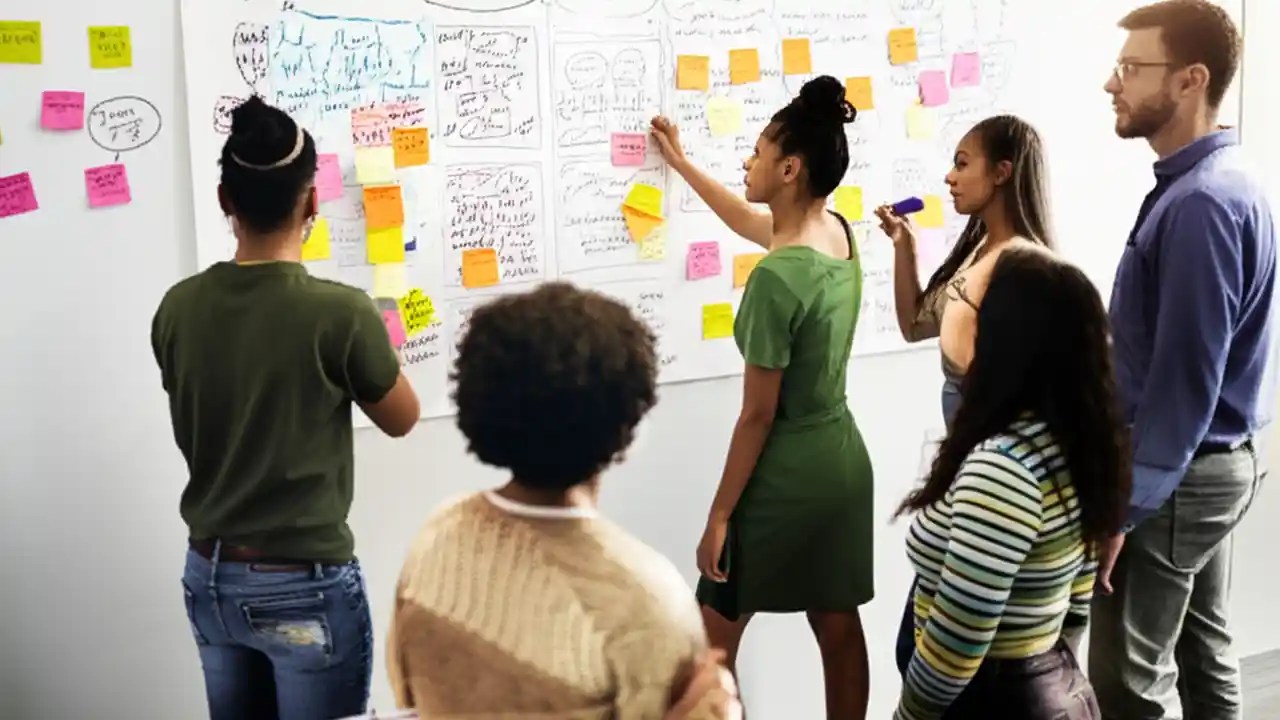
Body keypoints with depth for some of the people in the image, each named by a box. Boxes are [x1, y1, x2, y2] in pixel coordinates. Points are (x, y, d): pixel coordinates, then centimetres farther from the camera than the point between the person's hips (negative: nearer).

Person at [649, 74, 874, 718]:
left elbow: (759, 414, -20)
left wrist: (720, 513, -11)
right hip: (842, 460, 8)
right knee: (839, 633, 17)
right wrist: (680, 162, 33)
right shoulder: (838, 233, 1)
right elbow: (749, 221, 23)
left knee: (714, 641, 8)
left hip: (784, 476, -8)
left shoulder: (776, 278, -24)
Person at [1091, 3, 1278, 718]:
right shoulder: (1218, 180, 8)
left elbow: (1183, 378, -24)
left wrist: (1124, 504, -20)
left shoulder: (1199, 203, -23)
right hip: (1216, 462, 10)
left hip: (1173, 476, -10)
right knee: (1203, 652, 19)